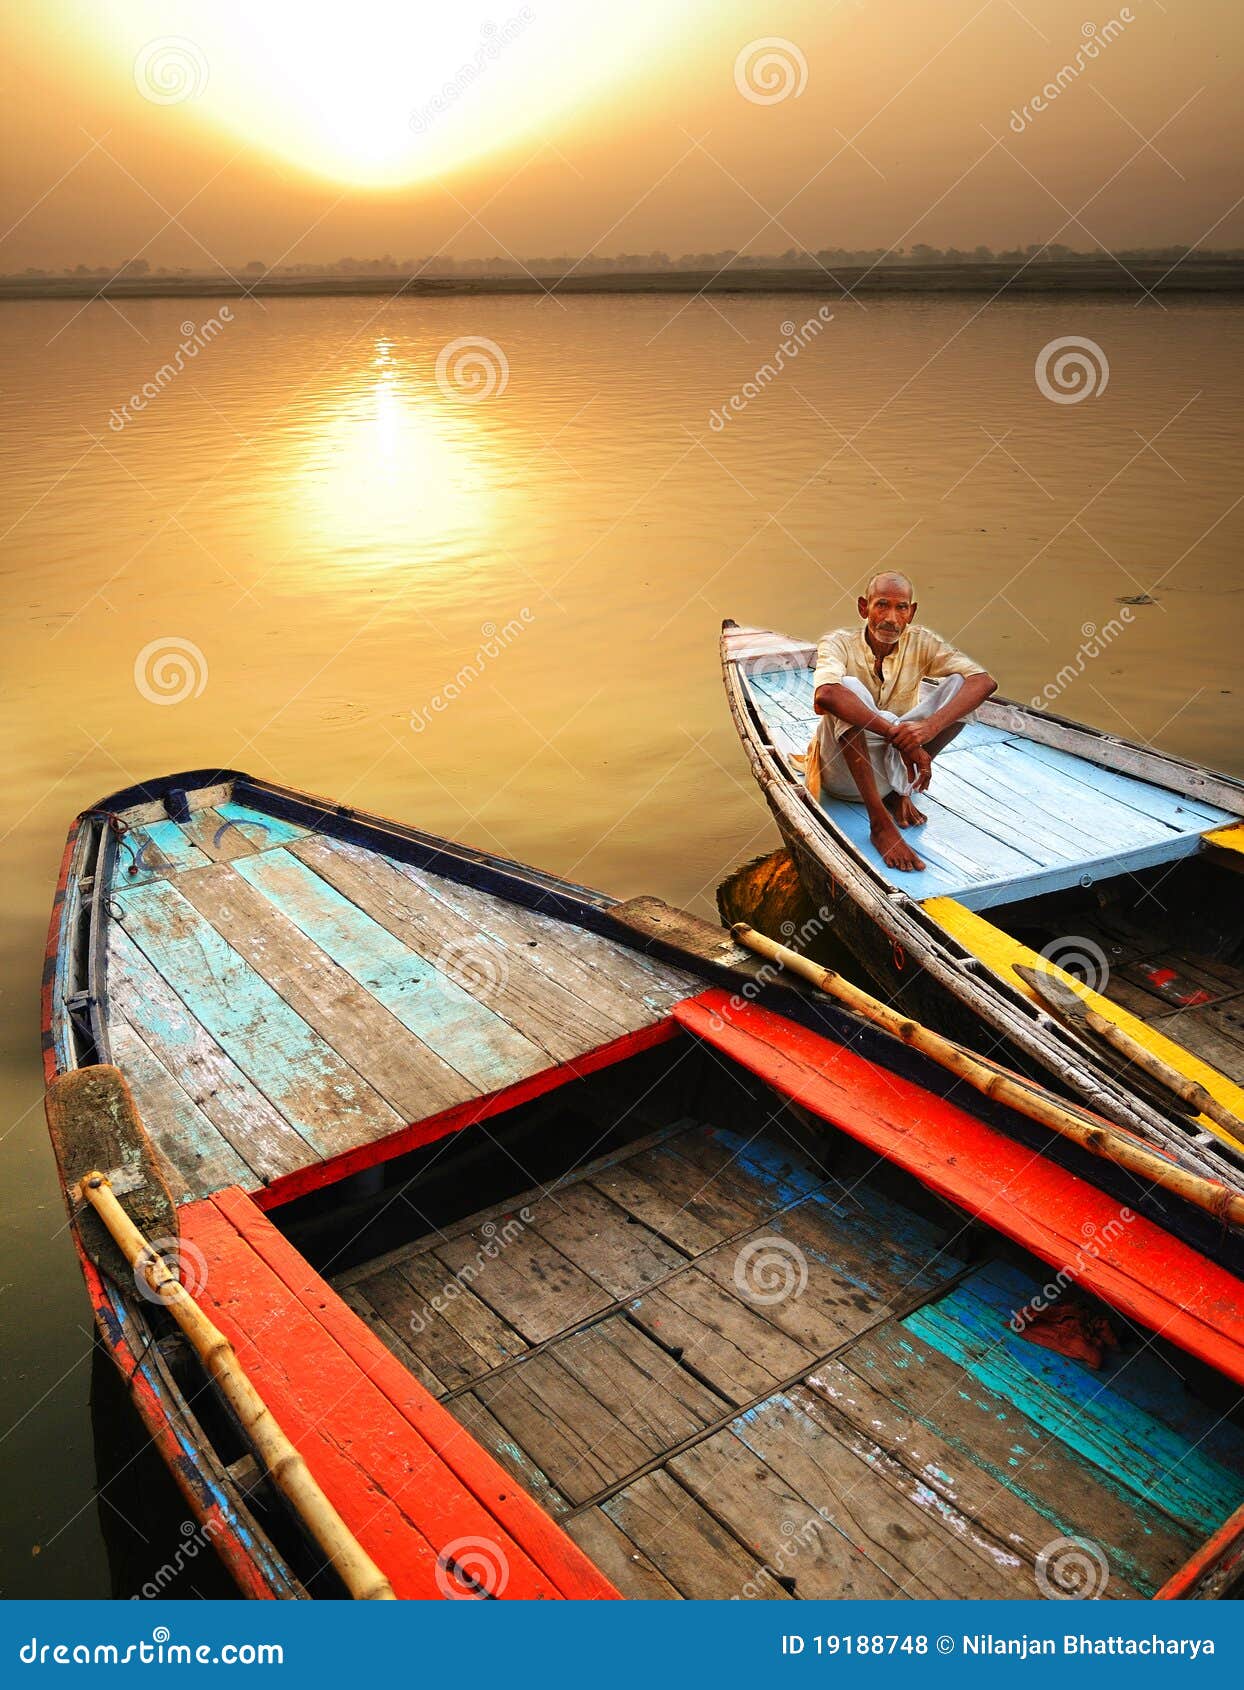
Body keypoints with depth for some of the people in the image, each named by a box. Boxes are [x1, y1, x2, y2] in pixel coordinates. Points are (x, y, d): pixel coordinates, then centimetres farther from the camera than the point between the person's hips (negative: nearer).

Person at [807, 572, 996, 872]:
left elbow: (985, 681, -20)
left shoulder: (921, 643, -5)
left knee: (959, 683, -14)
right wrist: (897, 735, -44)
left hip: (896, 764, 3)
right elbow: (825, 694, -38)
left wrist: (931, 726, -38)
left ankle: (900, 790, -7)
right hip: (843, 768, -3)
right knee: (849, 687, -33)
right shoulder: (839, 643, -14)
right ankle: (880, 822, -35)